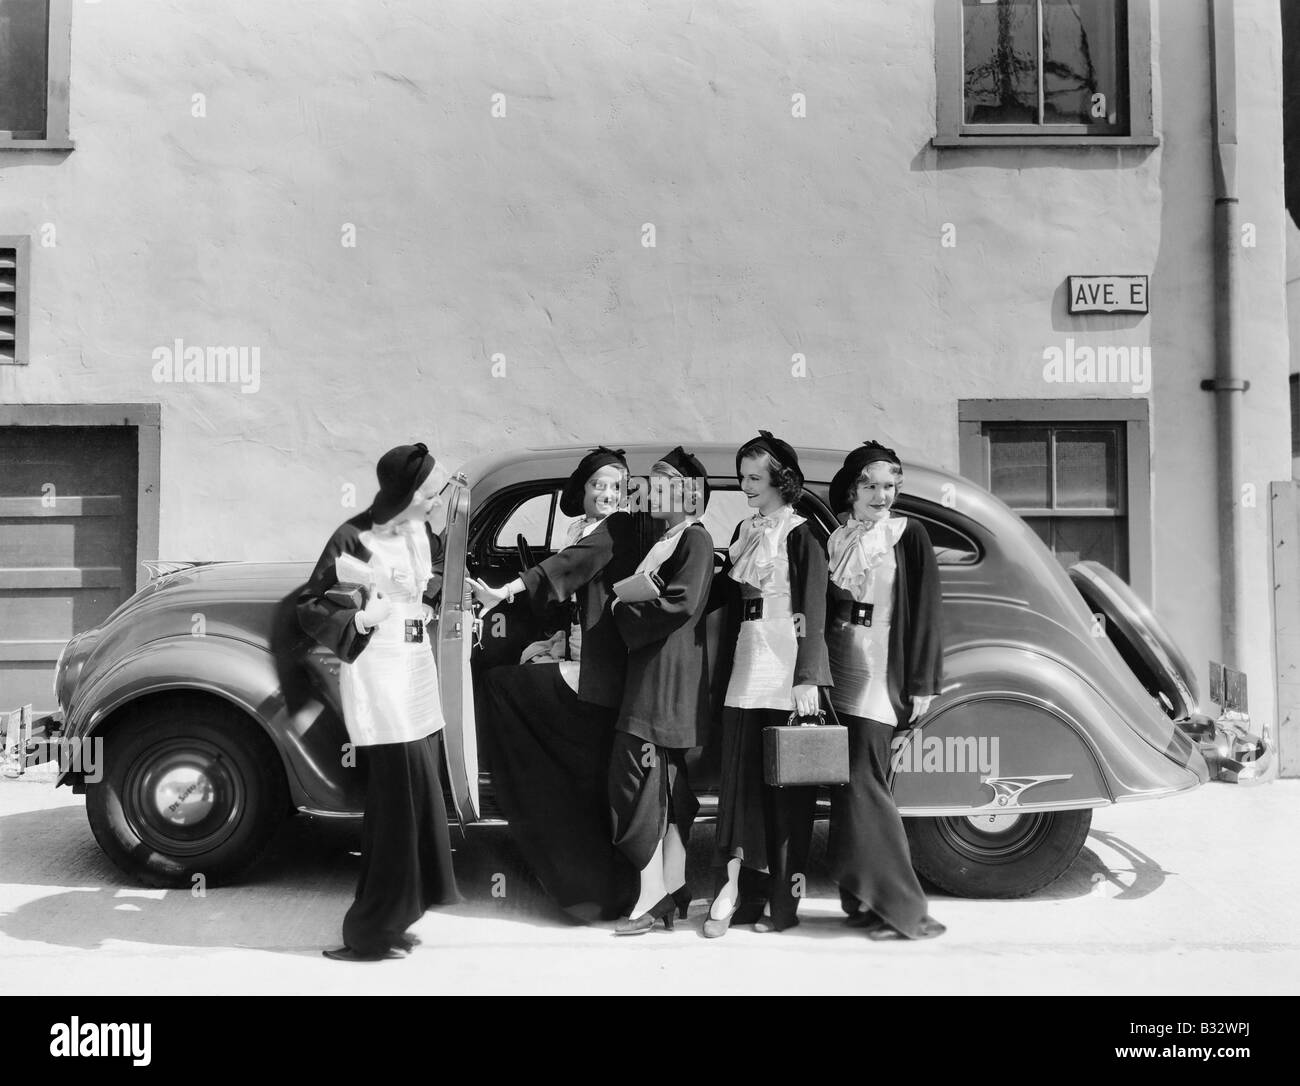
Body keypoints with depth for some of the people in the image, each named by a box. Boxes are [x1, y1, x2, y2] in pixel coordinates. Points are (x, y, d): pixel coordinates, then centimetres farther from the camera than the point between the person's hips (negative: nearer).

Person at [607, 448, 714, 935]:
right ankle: (672, 890, 20)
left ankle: (653, 896, -4)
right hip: (649, 675, 9)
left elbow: (682, 604, -20)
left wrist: (625, 609, -9)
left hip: (668, 681, -9)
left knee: (636, 779, -9)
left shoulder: (695, 539, -9)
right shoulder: (661, 542, 19)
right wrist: (627, 607, 2)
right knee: (670, 786, 12)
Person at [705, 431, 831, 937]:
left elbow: (813, 611, -12)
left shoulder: (800, 534, -5)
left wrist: (808, 678, -18)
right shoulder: (744, 530, 16)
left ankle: (784, 897, 10)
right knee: (739, 770, 1)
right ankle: (731, 886, 5)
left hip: (787, 671, -5)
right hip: (747, 663, 6)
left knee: (786, 781, 1)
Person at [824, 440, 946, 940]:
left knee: (862, 783, -8)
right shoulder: (834, 540, 12)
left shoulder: (909, 535, 1)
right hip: (838, 674, 4)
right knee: (849, 784, 5)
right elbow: (820, 607, 12)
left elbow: (926, 611, -3)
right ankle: (865, 897, 15)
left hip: (881, 677, -4)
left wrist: (923, 684, -7)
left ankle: (898, 905, 0)